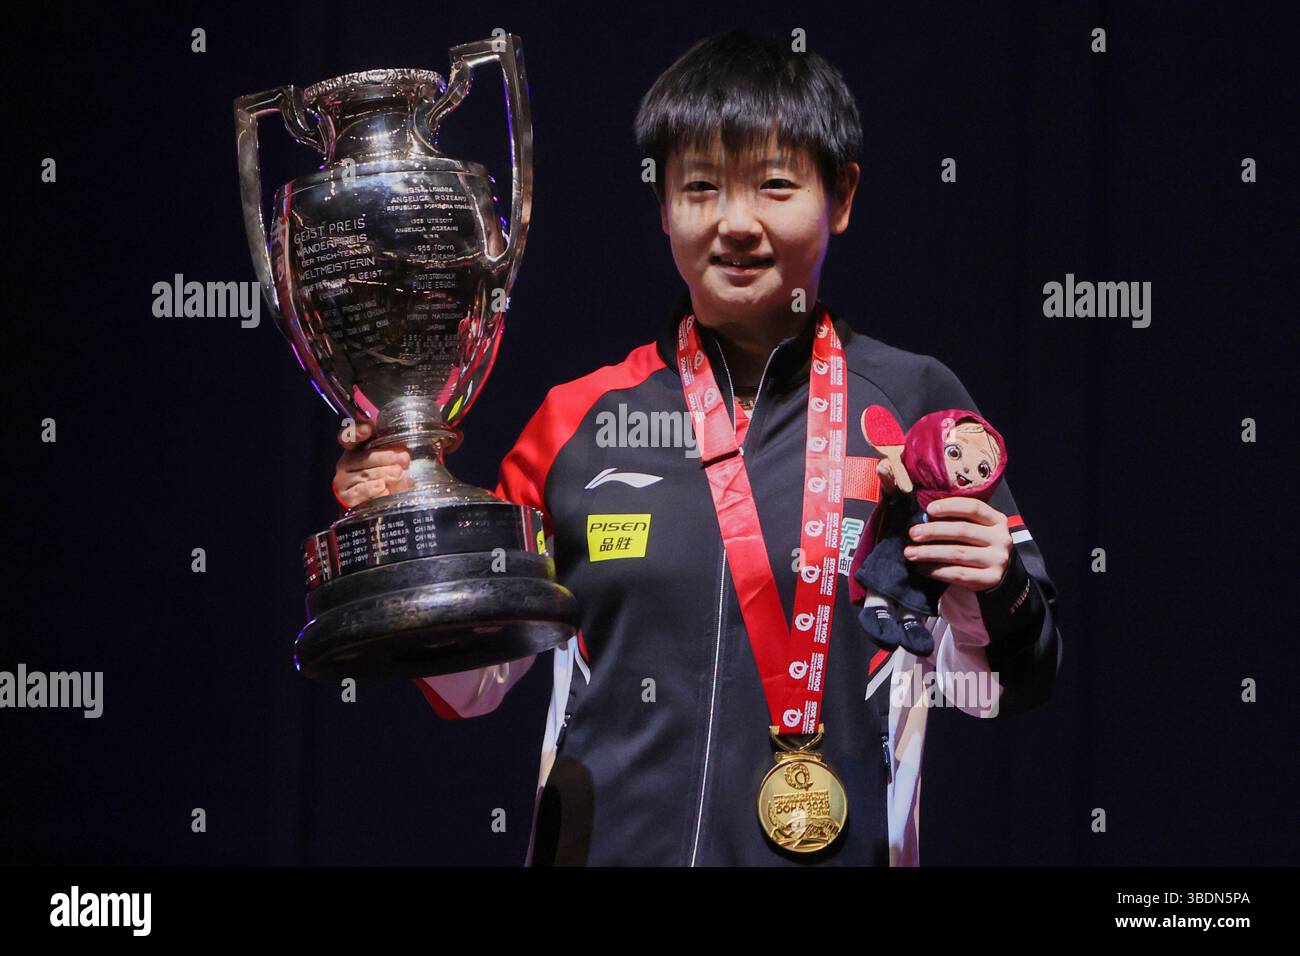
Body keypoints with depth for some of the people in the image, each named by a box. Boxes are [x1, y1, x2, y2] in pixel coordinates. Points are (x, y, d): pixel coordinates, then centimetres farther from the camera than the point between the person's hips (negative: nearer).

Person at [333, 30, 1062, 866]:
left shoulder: (917, 404, 0)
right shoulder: (579, 419, 4)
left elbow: (1002, 687, 4)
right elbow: (470, 685, 10)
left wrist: (998, 598, -16)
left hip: (838, 855, -1)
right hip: (604, 844, 1)